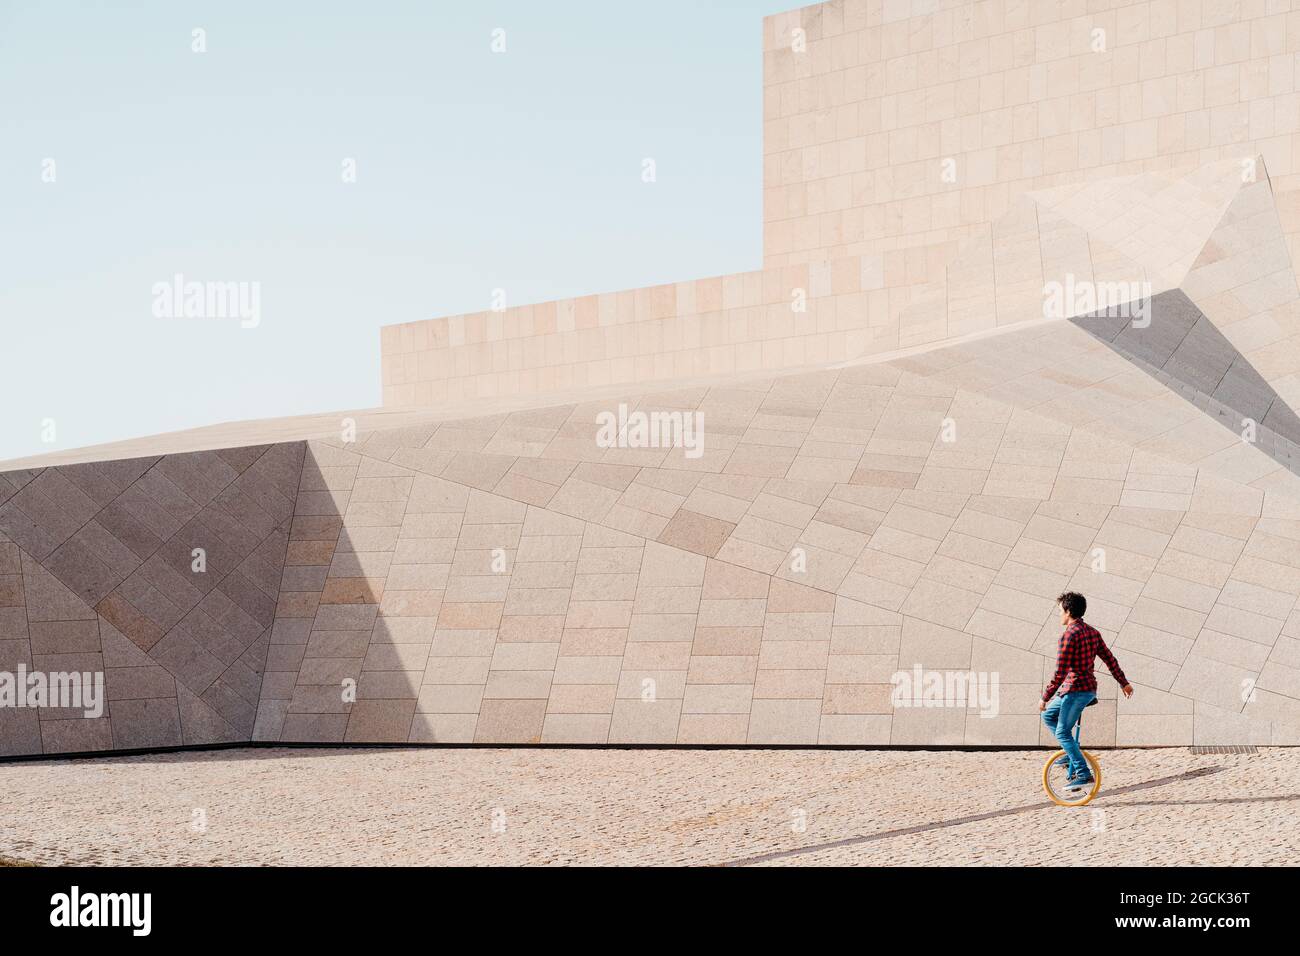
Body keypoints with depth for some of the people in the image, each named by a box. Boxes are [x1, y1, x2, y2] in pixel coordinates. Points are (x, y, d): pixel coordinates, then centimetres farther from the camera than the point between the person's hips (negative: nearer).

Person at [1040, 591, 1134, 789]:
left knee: (1062, 732, -5)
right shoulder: (1092, 632, 9)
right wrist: (1124, 683, 26)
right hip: (1089, 689, 9)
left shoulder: (1069, 635, -17)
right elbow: (1110, 659, 15)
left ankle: (1083, 773, -9)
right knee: (1048, 715, 20)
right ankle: (1071, 753, 19)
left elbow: (1060, 673, -19)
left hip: (1074, 690, -9)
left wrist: (1045, 697, -13)